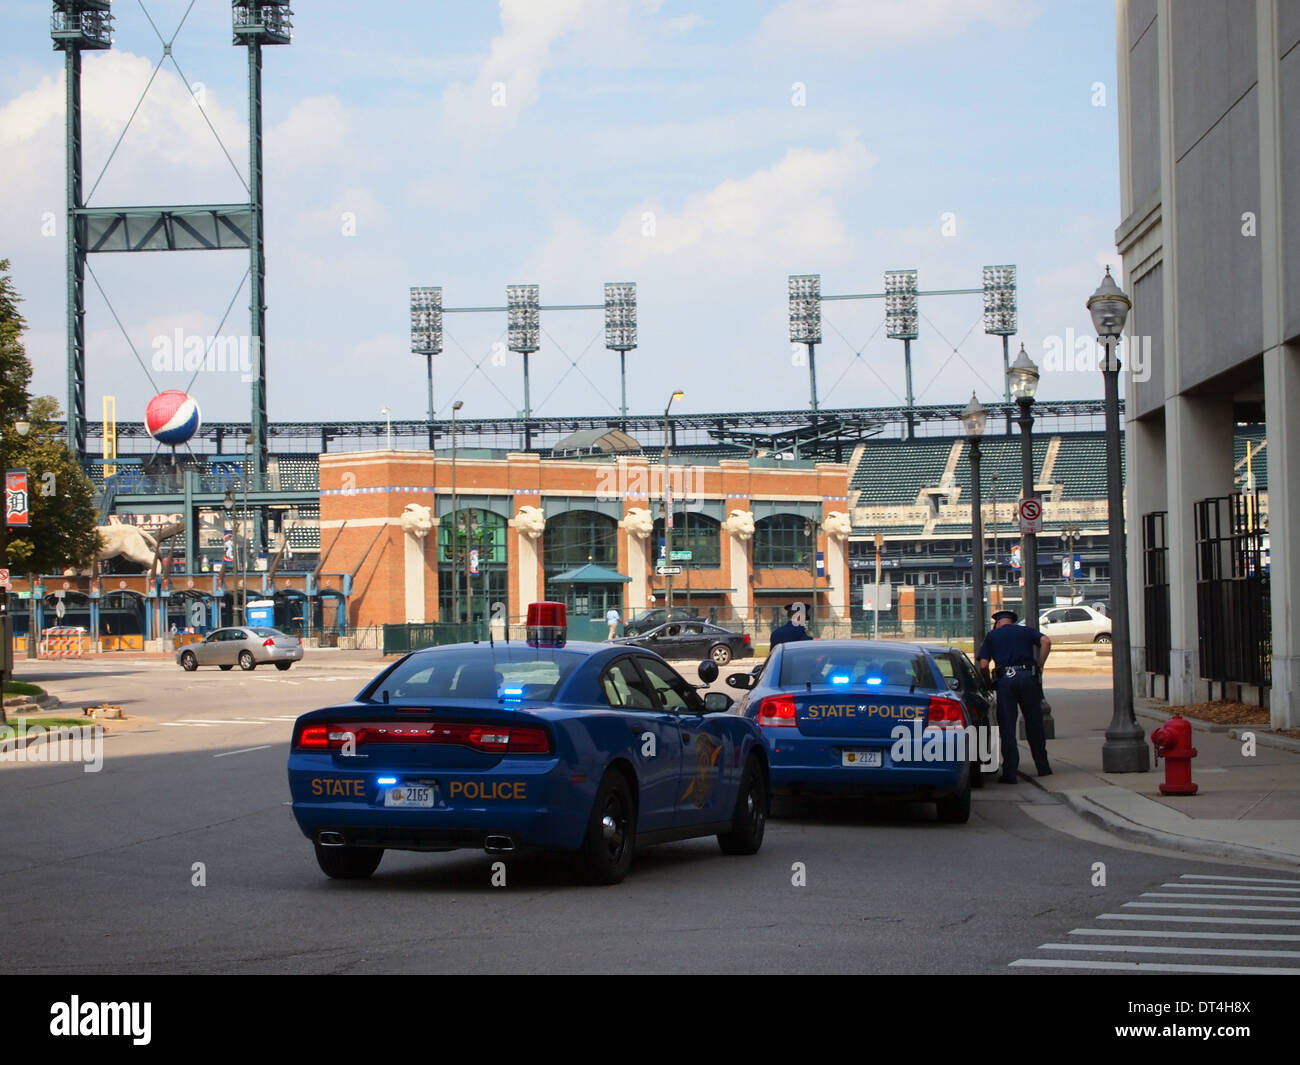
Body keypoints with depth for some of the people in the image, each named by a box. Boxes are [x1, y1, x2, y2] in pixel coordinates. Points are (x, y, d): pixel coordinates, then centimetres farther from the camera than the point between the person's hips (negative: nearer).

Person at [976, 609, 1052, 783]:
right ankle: (1043, 767, 20)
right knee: (1034, 724, 13)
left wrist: (989, 683, 20)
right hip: (1028, 677, 1)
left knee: (1007, 728, 2)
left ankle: (1010, 773, -3)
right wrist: (1040, 666, 3)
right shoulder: (1026, 631, 18)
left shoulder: (992, 636, 16)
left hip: (1005, 679, -1)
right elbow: (1045, 642, -2)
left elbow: (983, 665, 5)